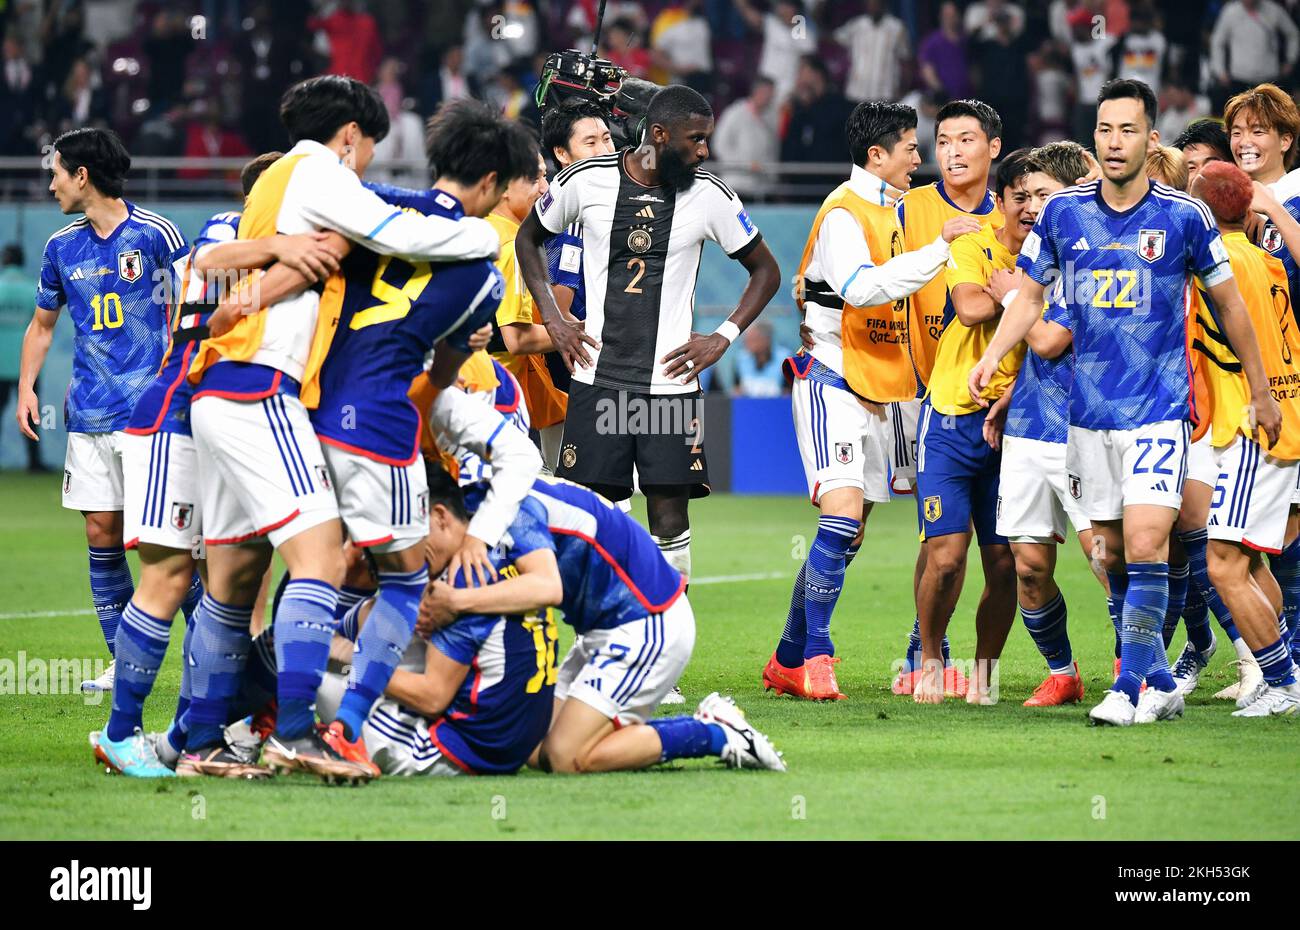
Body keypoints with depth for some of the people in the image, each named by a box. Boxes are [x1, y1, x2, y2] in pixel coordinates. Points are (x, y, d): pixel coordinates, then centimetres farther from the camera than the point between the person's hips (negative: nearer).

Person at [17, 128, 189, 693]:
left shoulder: (154, 234, -6)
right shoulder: (62, 247, 10)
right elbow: (42, 324, 20)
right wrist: (26, 387, 7)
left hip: (149, 407, -5)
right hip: (89, 413, 5)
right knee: (102, 534, 4)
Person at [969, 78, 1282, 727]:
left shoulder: (1184, 216, -4)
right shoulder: (1062, 211, 3)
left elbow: (1227, 301, 8)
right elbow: (1030, 295, 13)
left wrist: (1261, 391, 14)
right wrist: (992, 355, -4)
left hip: (1159, 409, -4)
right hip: (1087, 410, 4)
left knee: (1144, 545, -16)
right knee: (1111, 555, 7)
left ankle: (1130, 687, -14)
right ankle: (1161, 684, 18)